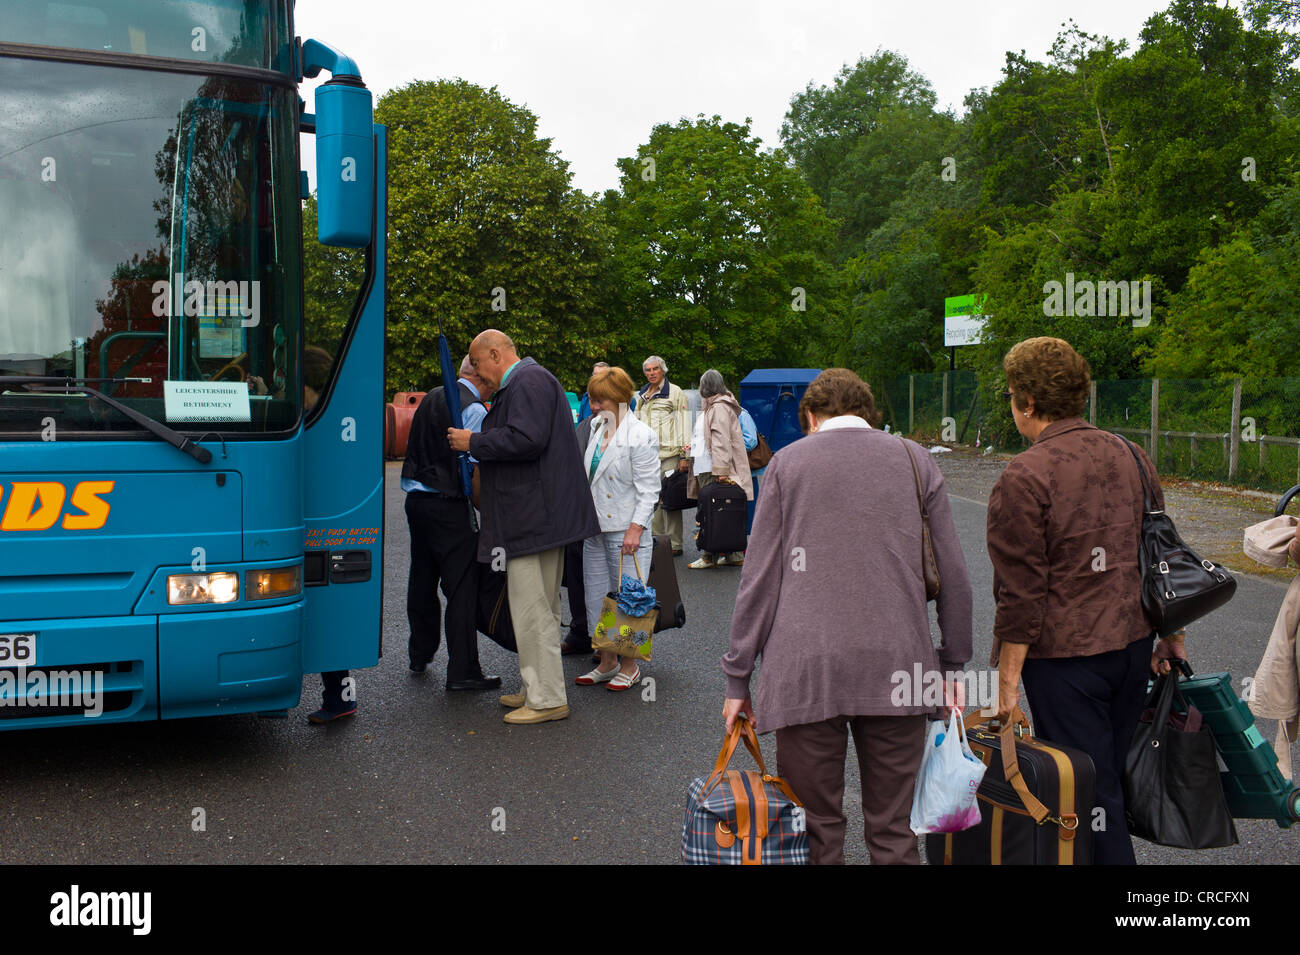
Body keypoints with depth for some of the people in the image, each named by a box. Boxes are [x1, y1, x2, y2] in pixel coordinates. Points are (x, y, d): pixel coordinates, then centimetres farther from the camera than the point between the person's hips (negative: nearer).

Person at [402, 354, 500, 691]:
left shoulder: (431, 398, 12)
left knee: (422, 580, 19)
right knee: (462, 585, -3)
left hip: (415, 498, 8)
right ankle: (463, 671, -3)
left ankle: (420, 654, 33)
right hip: (447, 506, -8)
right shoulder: (474, 410, -13)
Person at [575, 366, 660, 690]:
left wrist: (636, 528, -19)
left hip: (626, 530, -8)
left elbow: (648, 489, -15)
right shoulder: (598, 429, 9)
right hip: (596, 528, 8)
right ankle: (607, 662, 27)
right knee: (597, 597, 13)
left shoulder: (640, 436, -14)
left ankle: (630, 666, 16)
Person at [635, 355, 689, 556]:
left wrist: (684, 454, -11)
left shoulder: (675, 392, 2)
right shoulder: (641, 396, 20)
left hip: (668, 454, -6)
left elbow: (682, 423, -4)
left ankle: (675, 544, -2)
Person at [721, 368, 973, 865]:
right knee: (893, 832, 12)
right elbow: (952, 576, 10)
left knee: (814, 832, 8)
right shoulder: (916, 460, 10)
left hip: (807, 670, -2)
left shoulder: (787, 463, 5)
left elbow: (759, 579, 2)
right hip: (898, 668, 2)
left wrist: (738, 678, 6)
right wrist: (953, 664, 19)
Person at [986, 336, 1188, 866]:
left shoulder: (1022, 479, -17)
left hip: (1064, 657, -7)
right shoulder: (1130, 456, 6)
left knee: (1090, 798, 3)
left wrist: (1008, 682, -11)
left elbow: (1021, 594, -17)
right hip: (1133, 645, 7)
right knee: (1112, 776, 21)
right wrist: (1173, 636, 22)